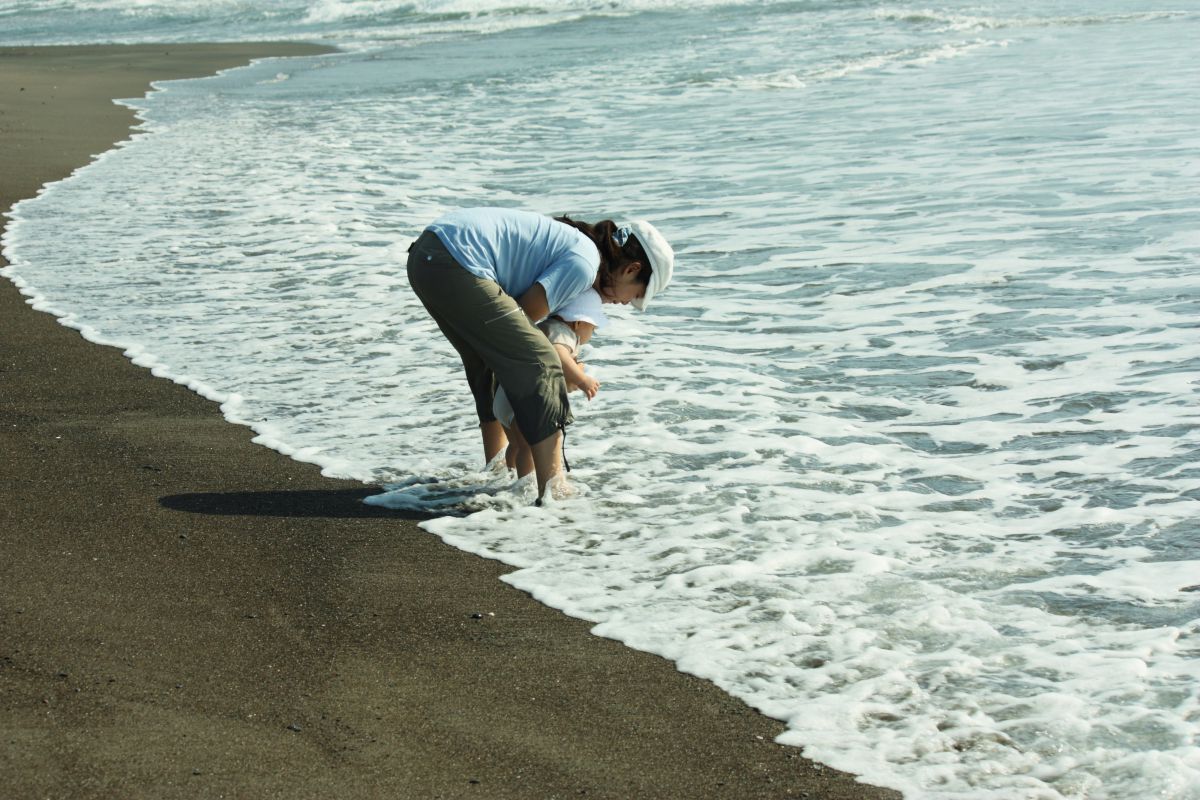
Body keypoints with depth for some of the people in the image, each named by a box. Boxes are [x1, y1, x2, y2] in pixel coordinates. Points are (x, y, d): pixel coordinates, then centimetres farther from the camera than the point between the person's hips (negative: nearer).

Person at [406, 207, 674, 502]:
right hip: (455, 265, -11)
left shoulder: (569, 240, 23)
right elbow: (526, 315, -3)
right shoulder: (585, 263, -5)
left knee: (487, 362, 28)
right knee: (538, 365, -5)